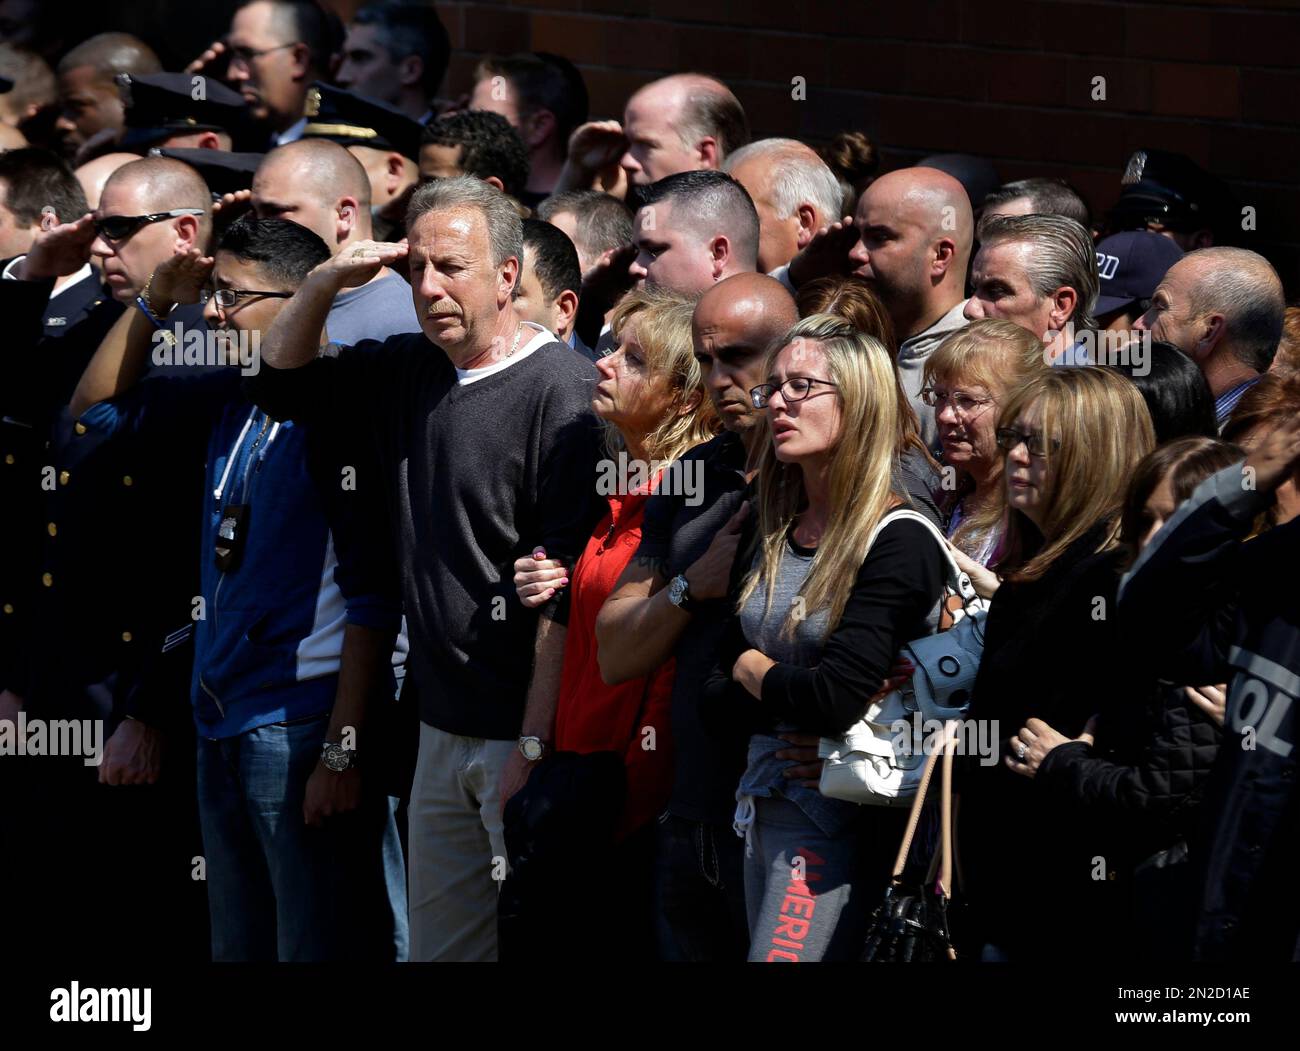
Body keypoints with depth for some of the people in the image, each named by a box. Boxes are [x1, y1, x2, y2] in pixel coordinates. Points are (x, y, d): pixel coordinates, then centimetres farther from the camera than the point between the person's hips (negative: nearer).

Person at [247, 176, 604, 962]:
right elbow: (281, 384, 24)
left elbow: (566, 590, -17)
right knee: (438, 947, 11)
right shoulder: (408, 371, 10)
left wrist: (537, 742, -19)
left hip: (529, 730, -7)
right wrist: (323, 286, 4)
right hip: (444, 731, 8)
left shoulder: (561, 389, -14)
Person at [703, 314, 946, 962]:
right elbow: (714, 699, 7)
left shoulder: (899, 543, -14)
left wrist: (753, 671, -4)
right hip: (764, 804, 8)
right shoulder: (774, 537, 10)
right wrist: (791, 692, -13)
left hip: (838, 817, -8)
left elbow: (836, 699, -23)